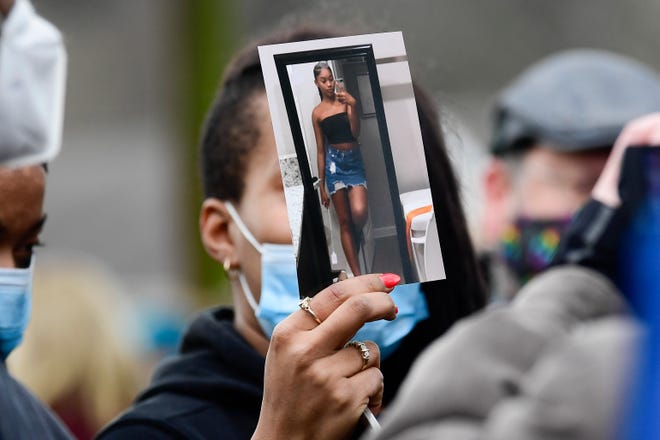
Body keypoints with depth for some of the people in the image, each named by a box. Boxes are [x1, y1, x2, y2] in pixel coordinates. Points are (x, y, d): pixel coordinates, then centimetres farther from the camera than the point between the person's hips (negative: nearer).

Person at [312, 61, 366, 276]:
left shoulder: (345, 101, 2)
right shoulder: (317, 113, 4)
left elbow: (356, 132, -9)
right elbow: (320, 149, 7)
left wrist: (352, 106, -23)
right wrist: (321, 185, 5)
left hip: (354, 160, -1)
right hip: (334, 162, 1)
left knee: (359, 212, -21)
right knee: (344, 221, -1)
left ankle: (357, 235, 17)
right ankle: (357, 274, 0)